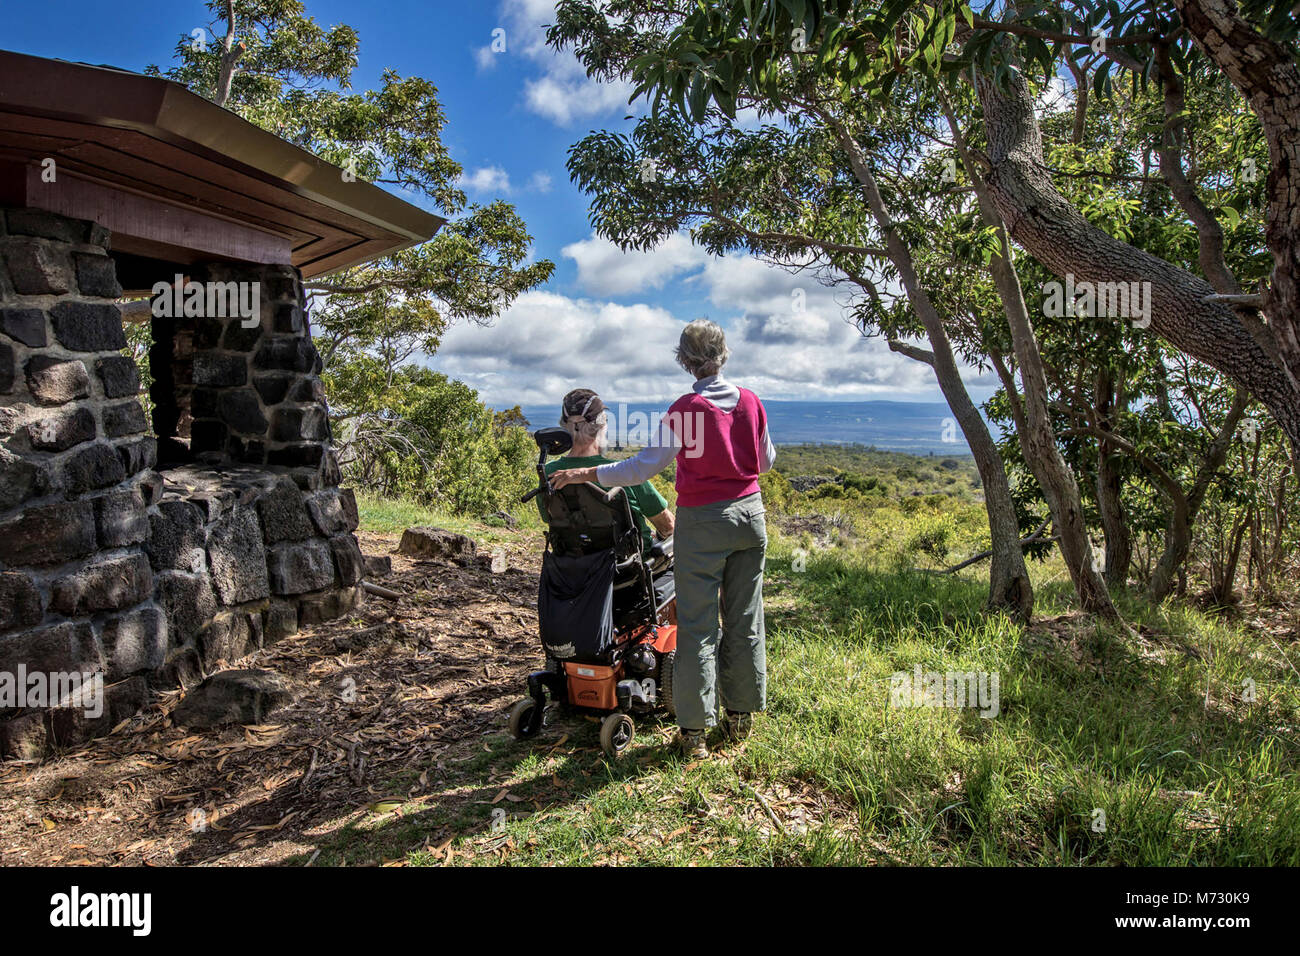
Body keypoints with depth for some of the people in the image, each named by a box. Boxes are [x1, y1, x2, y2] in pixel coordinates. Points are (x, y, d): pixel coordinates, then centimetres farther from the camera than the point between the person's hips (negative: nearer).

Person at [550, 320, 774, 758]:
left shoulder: (687, 408, -13)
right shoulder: (751, 401, 1)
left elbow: (644, 465, -16)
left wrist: (585, 474, -10)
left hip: (703, 521, -5)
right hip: (749, 512, 5)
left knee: (698, 624, 2)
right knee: (744, 619, 13)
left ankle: (694, 728, 7)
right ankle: (741, 714, 26)